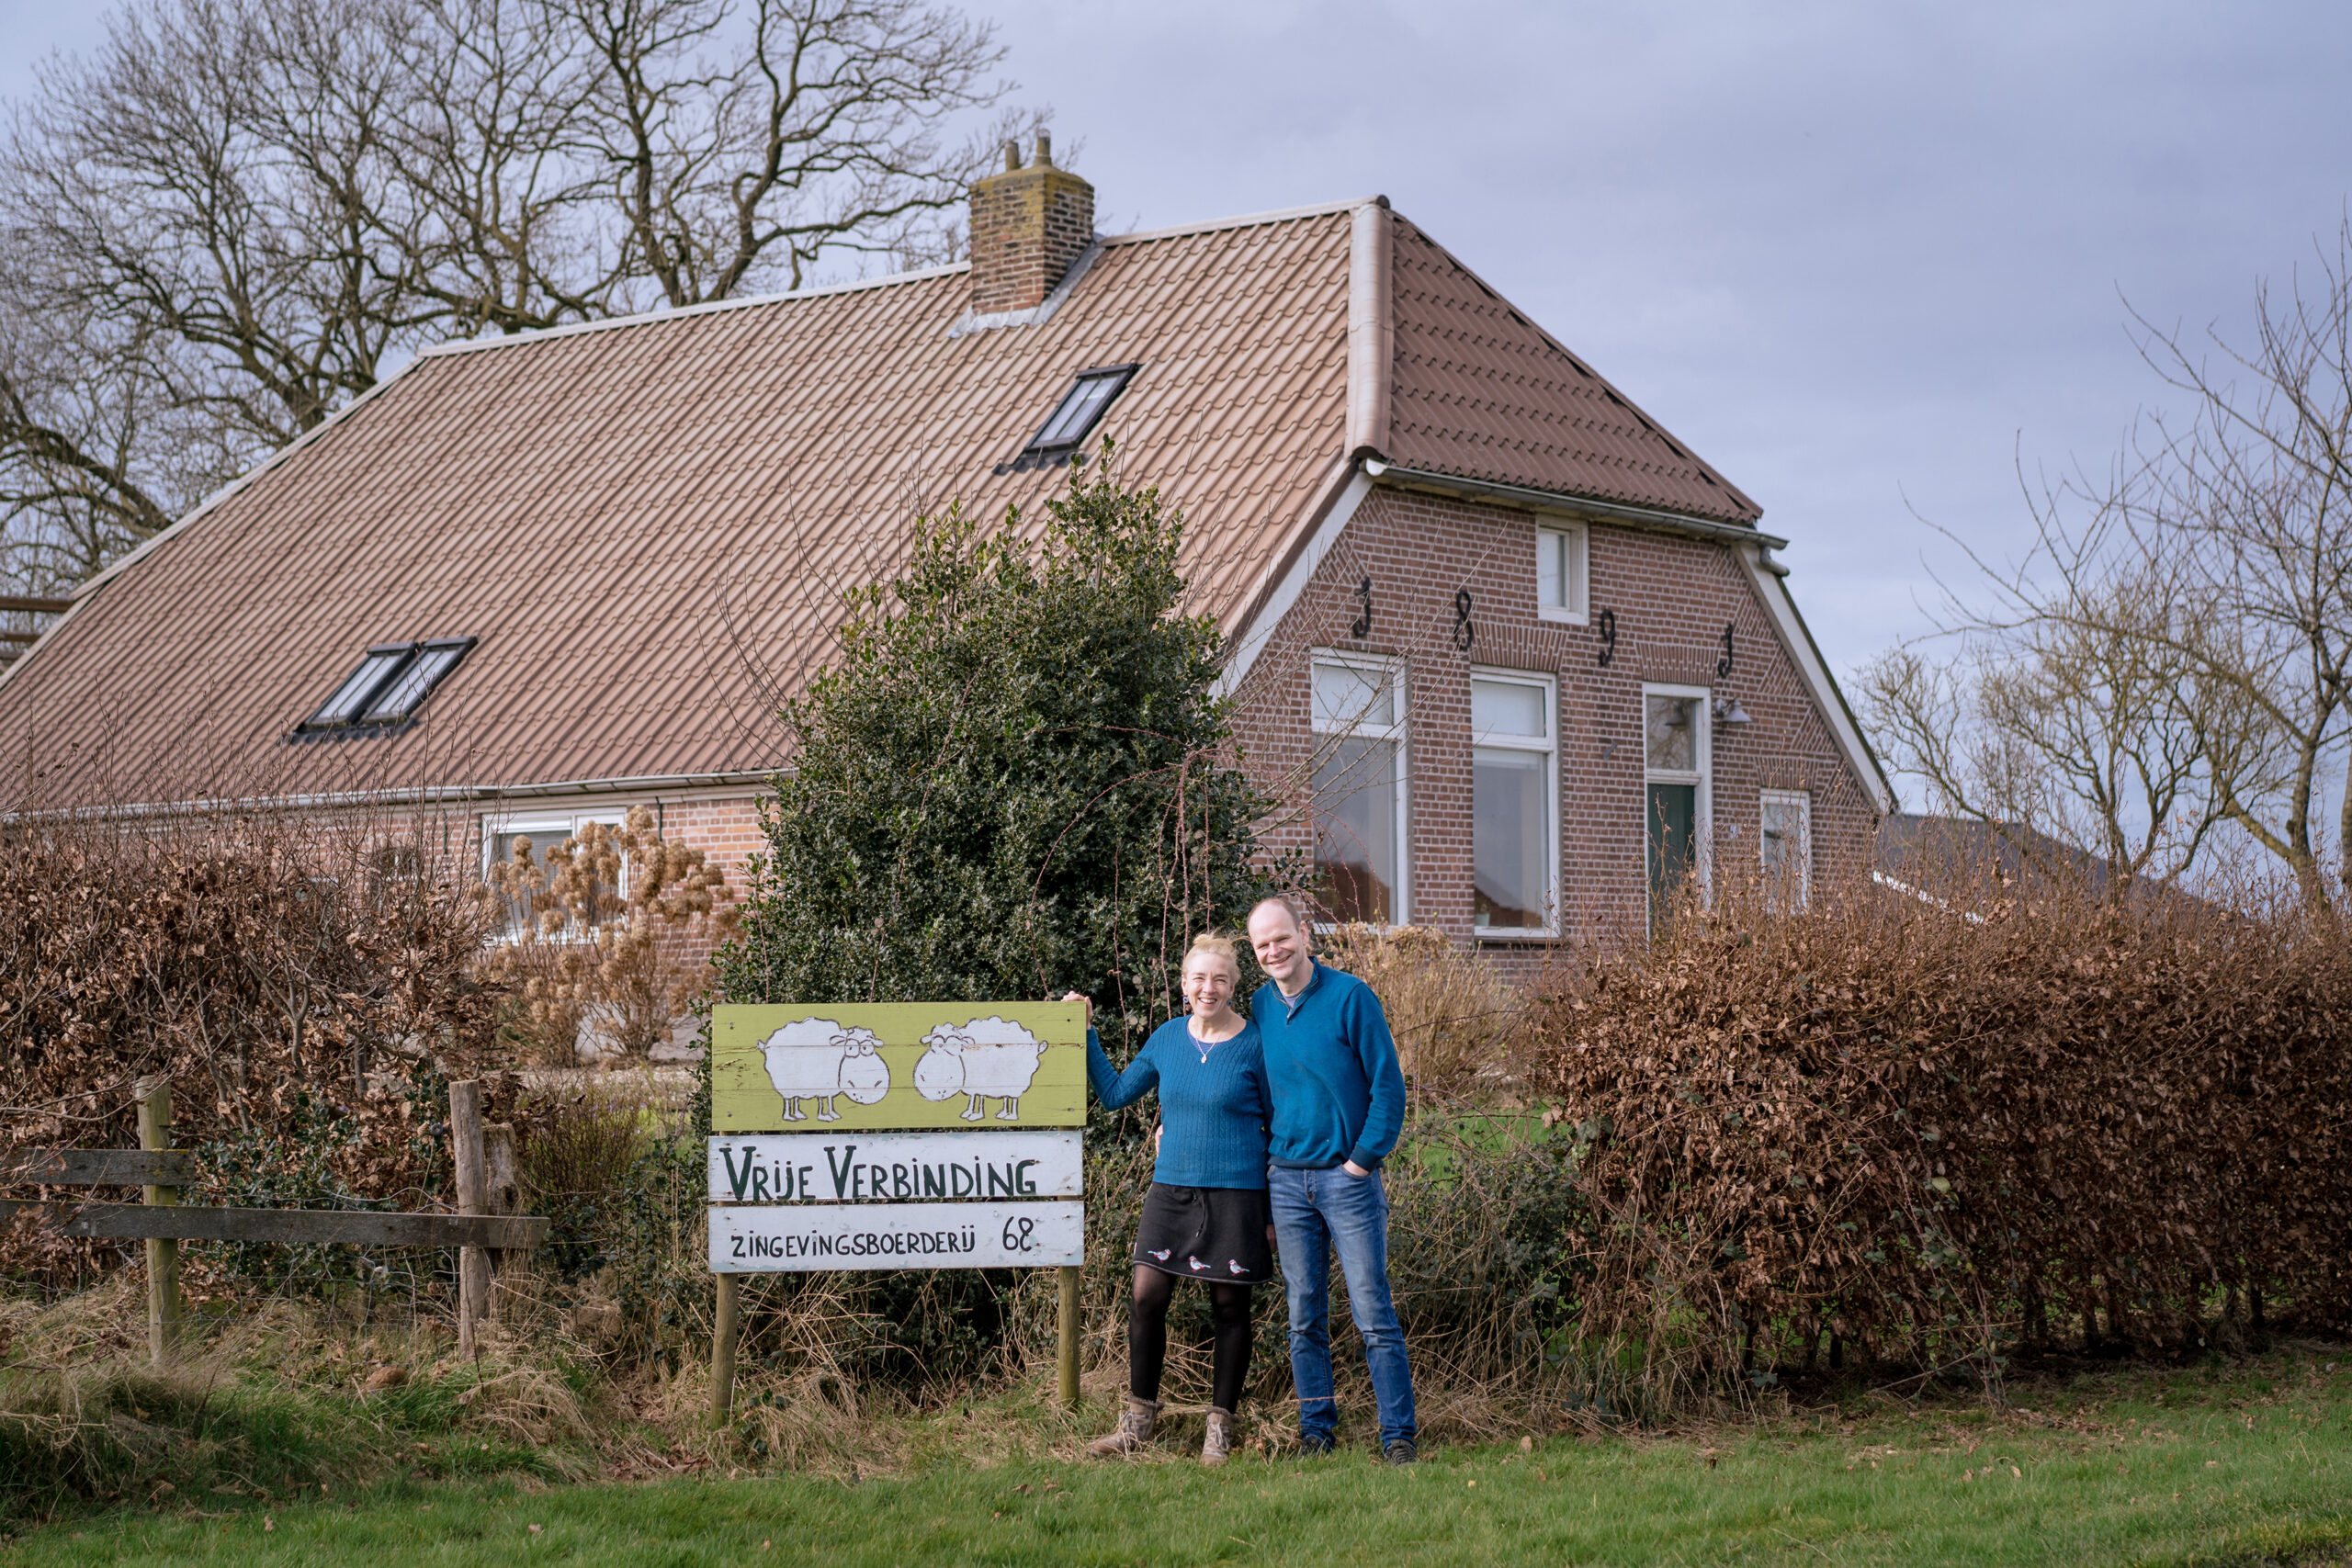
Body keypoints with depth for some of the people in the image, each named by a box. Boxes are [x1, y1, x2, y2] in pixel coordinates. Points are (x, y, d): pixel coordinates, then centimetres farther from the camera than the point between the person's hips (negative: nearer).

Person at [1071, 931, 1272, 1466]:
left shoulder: (1254, 1045, -6)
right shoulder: (1167, 1038, 6)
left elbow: (1278, 1125, 0)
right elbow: (1115, 1092, 15)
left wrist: (1275, 1211, -1)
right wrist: (1085, 1034, 6)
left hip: (1235, 1195, -4)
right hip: (1171, 1189, 4)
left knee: (1229, 1308, 4)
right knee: (1147, 1298, -1)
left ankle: (1220, 1427, 15)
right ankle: (1138, 1421, 12)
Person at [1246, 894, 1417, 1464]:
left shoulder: (1349, 997, -6)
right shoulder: (1258, 1009, 8)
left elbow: (1388, 1082, -6)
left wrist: (1364, 1158, -9)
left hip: (1348, 1177, -4)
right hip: (1287, 1180, 4)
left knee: (1373, 1312, -5)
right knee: (1305, 1317, 7)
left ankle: (1398, 1434, -2)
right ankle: (1316, 1430, 14)